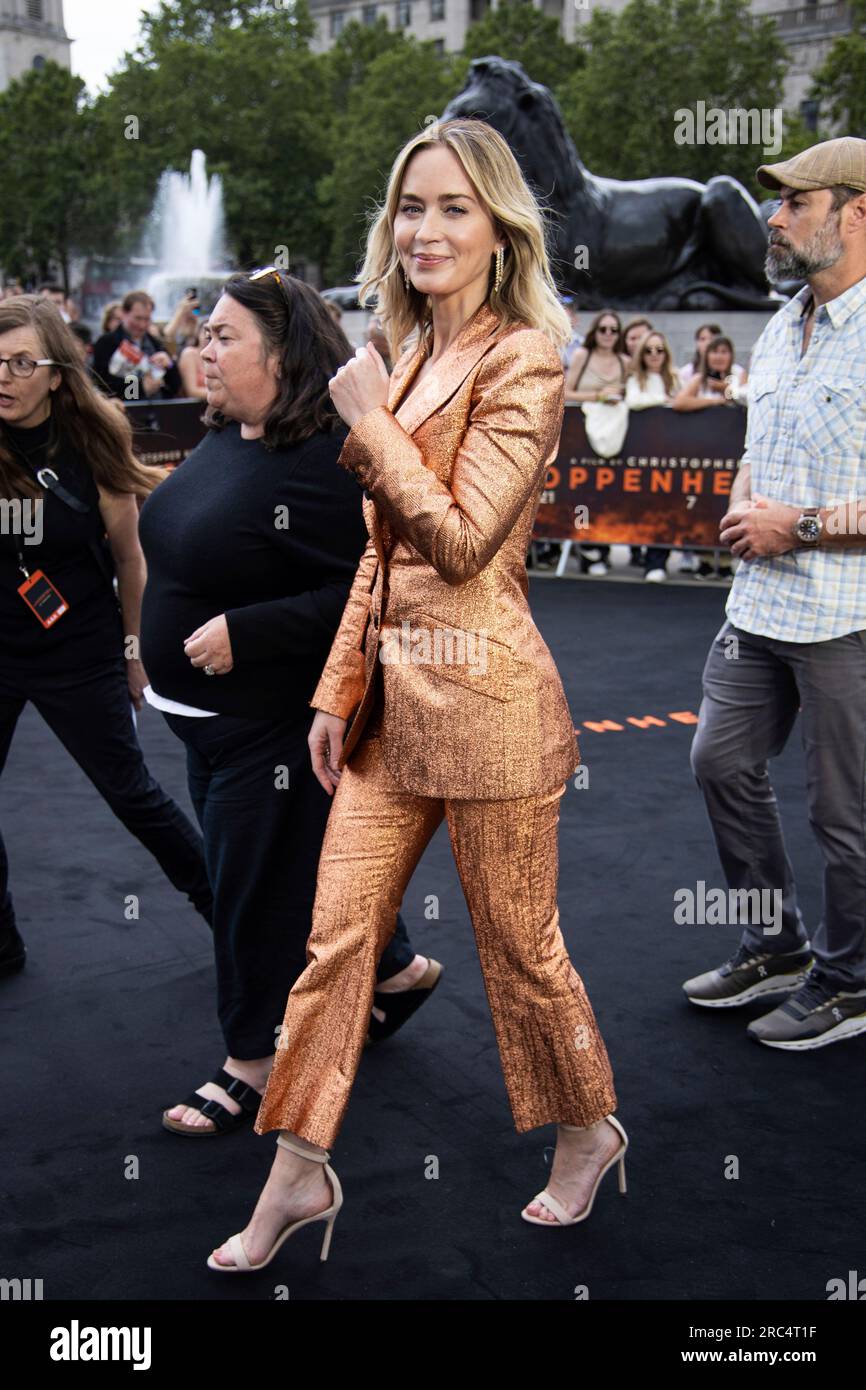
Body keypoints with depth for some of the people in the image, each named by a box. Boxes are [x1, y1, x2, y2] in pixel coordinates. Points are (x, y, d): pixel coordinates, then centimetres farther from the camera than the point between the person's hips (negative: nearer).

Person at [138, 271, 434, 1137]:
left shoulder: (325, 461, -23)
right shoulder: (222, 440, 5)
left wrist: (242, 634, -27)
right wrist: (167, 653, 14)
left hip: (276, 725, -9)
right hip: (208, 715, 9)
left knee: (258, 887, 5)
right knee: (306, 866, 22)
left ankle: (255, 1063, 24)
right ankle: (395, 970, 43)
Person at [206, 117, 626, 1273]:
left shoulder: (522, 359, -11)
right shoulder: (411, 358, 13)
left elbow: (460, 539, -19)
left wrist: (368, 420, -11)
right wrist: (339, 691, 13)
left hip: (483, 691, -7)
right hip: (393, 689, 8)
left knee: (520, 944, 9)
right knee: (337, 932, 10)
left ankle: (588, 1133, 34)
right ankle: (300, 1173, 24)